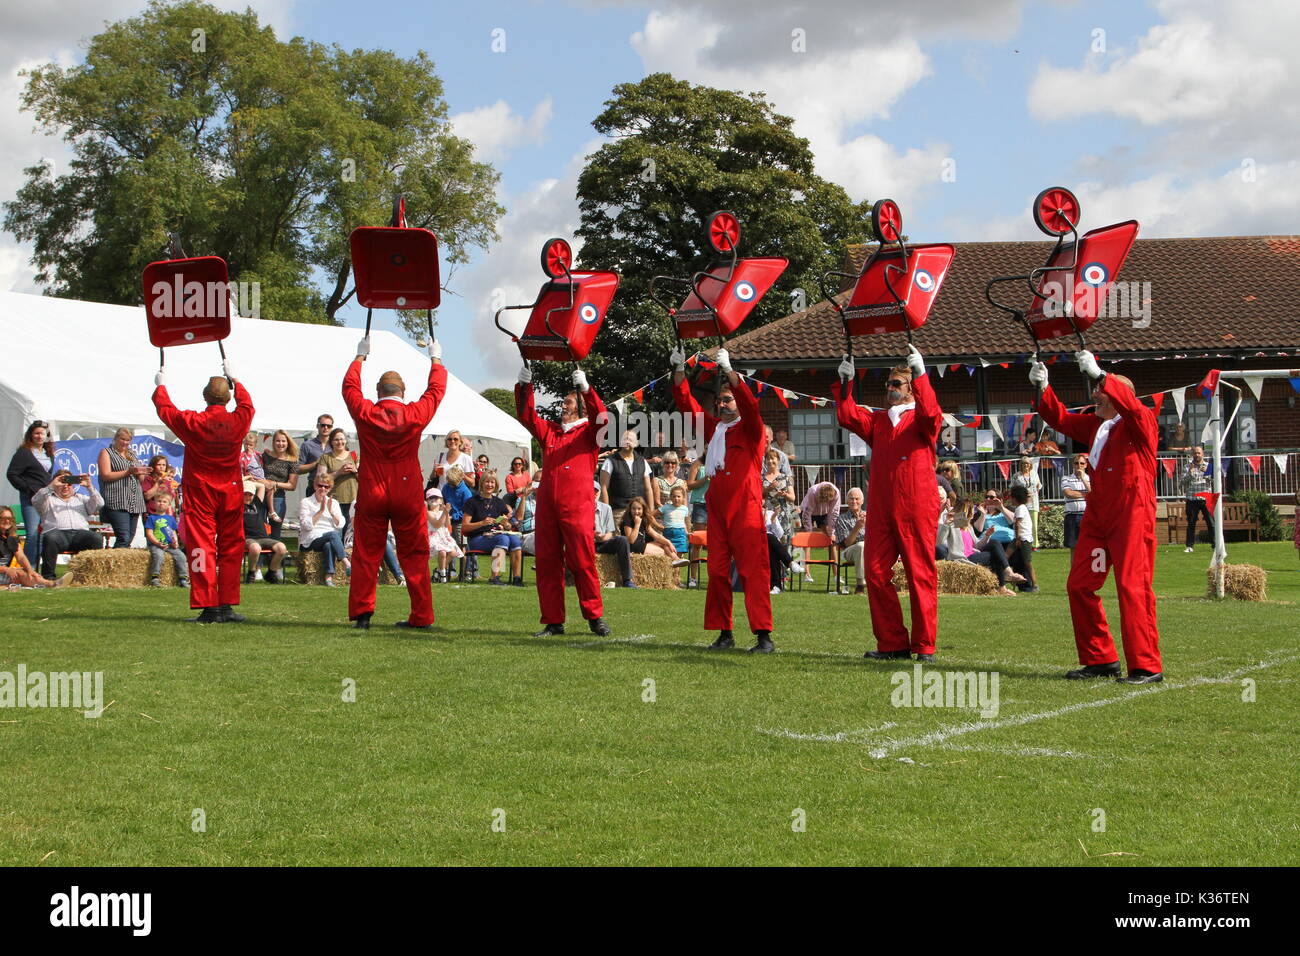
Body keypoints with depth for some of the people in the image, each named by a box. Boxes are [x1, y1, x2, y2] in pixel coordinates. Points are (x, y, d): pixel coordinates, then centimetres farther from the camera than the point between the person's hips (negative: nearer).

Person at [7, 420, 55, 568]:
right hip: (30, 500, -7)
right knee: (33, 534, -14)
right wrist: (29, 489, -12)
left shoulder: (49, 454, 17)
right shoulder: (24, 453, -4)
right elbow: (11, 474, -8)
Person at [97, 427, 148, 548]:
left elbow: (141, 479, 25)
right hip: (117, 502, -7)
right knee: (123, 538, -19)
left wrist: (140, 473, 0)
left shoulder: (132, 454, 23)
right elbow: (105, 476, -8)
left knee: (130, 538, 2)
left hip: (134, 503, 7)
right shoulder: (106, 453, 6)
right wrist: (128, 472, -14)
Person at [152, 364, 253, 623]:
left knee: (202, 548, -2)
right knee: (230, 550, 8)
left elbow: (165, 409, 7)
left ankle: (209, 608, -8)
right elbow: (246, 403, 18)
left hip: (200, 493, -2)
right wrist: (233, 379, 34)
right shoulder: (239, 421, -6)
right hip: (231, 493, 2)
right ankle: (227, 607, 8)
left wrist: (161, 386, 26)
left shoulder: (192, 422, -12)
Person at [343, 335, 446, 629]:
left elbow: (349, 386, 16)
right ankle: (422, 616, 5)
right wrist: (436, 359, 28)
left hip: (371, 494, 0)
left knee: (366, 555, 7)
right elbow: (436, 389, 12)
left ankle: (361, 613, 4)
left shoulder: (365, 413, -4)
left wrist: (360, 356, 31)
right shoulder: (415, 414, -6)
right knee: (414, 556, 5)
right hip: (408, 495, 0)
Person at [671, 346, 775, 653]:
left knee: (753, 570, -9)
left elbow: (749, 404, -17)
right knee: (717, 572, 6)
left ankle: (764, 636, -13)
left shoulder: (750, 429, 2)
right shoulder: (713, 428, 16)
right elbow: (687, 404, 16)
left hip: (745, 510, -6)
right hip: (716, 510, 6)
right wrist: (679, 371, 6)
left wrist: (729, 371, -22)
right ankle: (724, 633, 12)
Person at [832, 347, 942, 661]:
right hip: (880, 511, 5)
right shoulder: (878, 420, 20)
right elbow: (849, 416, 6)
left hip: (916, 509, -5)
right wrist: (845, 382, -4)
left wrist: (920, 375, -24)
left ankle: (924, 645, 1)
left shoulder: (920, 419, 6)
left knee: (921, 575, -3)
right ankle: (892, 643, 8)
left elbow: (931, 414, -17)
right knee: (876, 574, 1)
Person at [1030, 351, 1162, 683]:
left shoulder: (1141, 422, -6)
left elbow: (1130, 404, -27)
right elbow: (1060, 418, 22)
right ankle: (1101, 659, 17)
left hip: (1132, 515, -8)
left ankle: (1146, 666, -7)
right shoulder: (1095, 424, 15)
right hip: (1097, 516, 8)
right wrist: (1043, 388, 6)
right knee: (1079, 585, 8)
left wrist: (1100, 375, -34)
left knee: (1133, 588, -10)